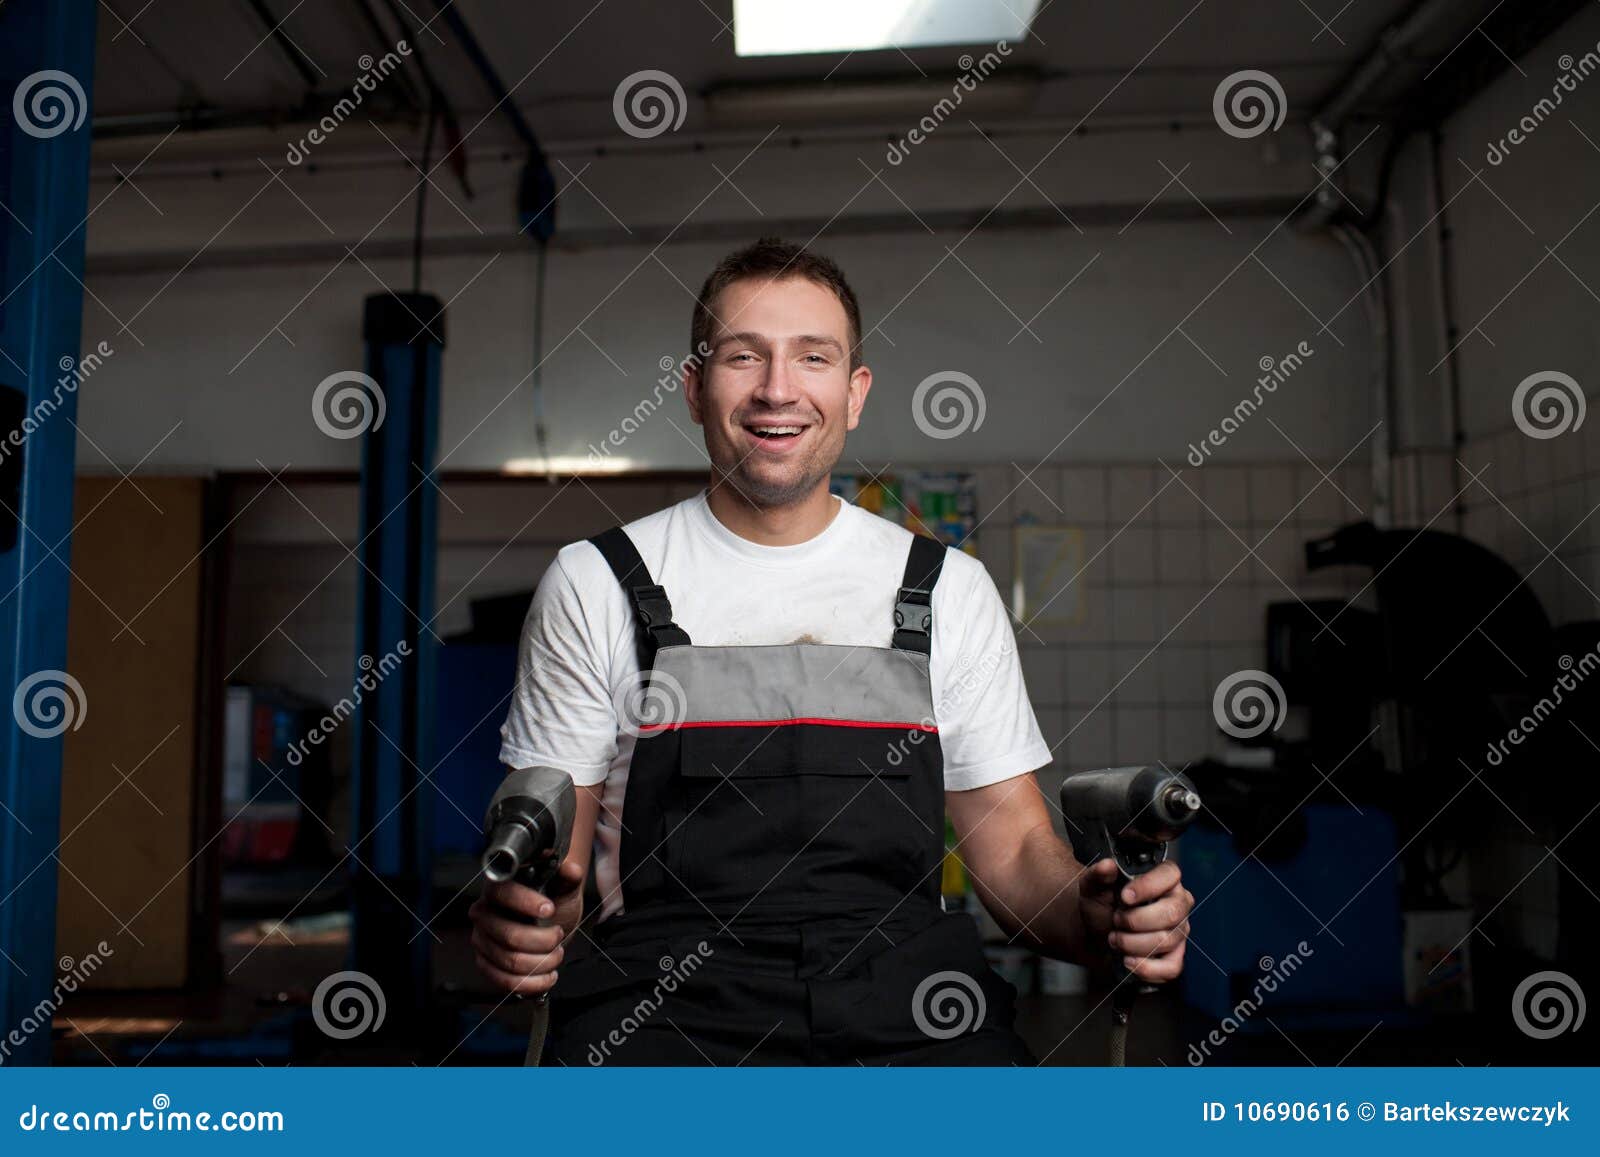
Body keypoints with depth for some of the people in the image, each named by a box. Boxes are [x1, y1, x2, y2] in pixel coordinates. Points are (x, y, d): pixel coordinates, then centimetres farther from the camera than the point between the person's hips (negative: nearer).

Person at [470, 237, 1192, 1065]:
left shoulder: (949, 590, 12)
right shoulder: (594, 586, 7)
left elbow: (1013, 847, 12)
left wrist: (1097, 919, -10)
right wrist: (516, 921, -16)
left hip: (902, 1008, 1)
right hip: (666, 1005, 0)